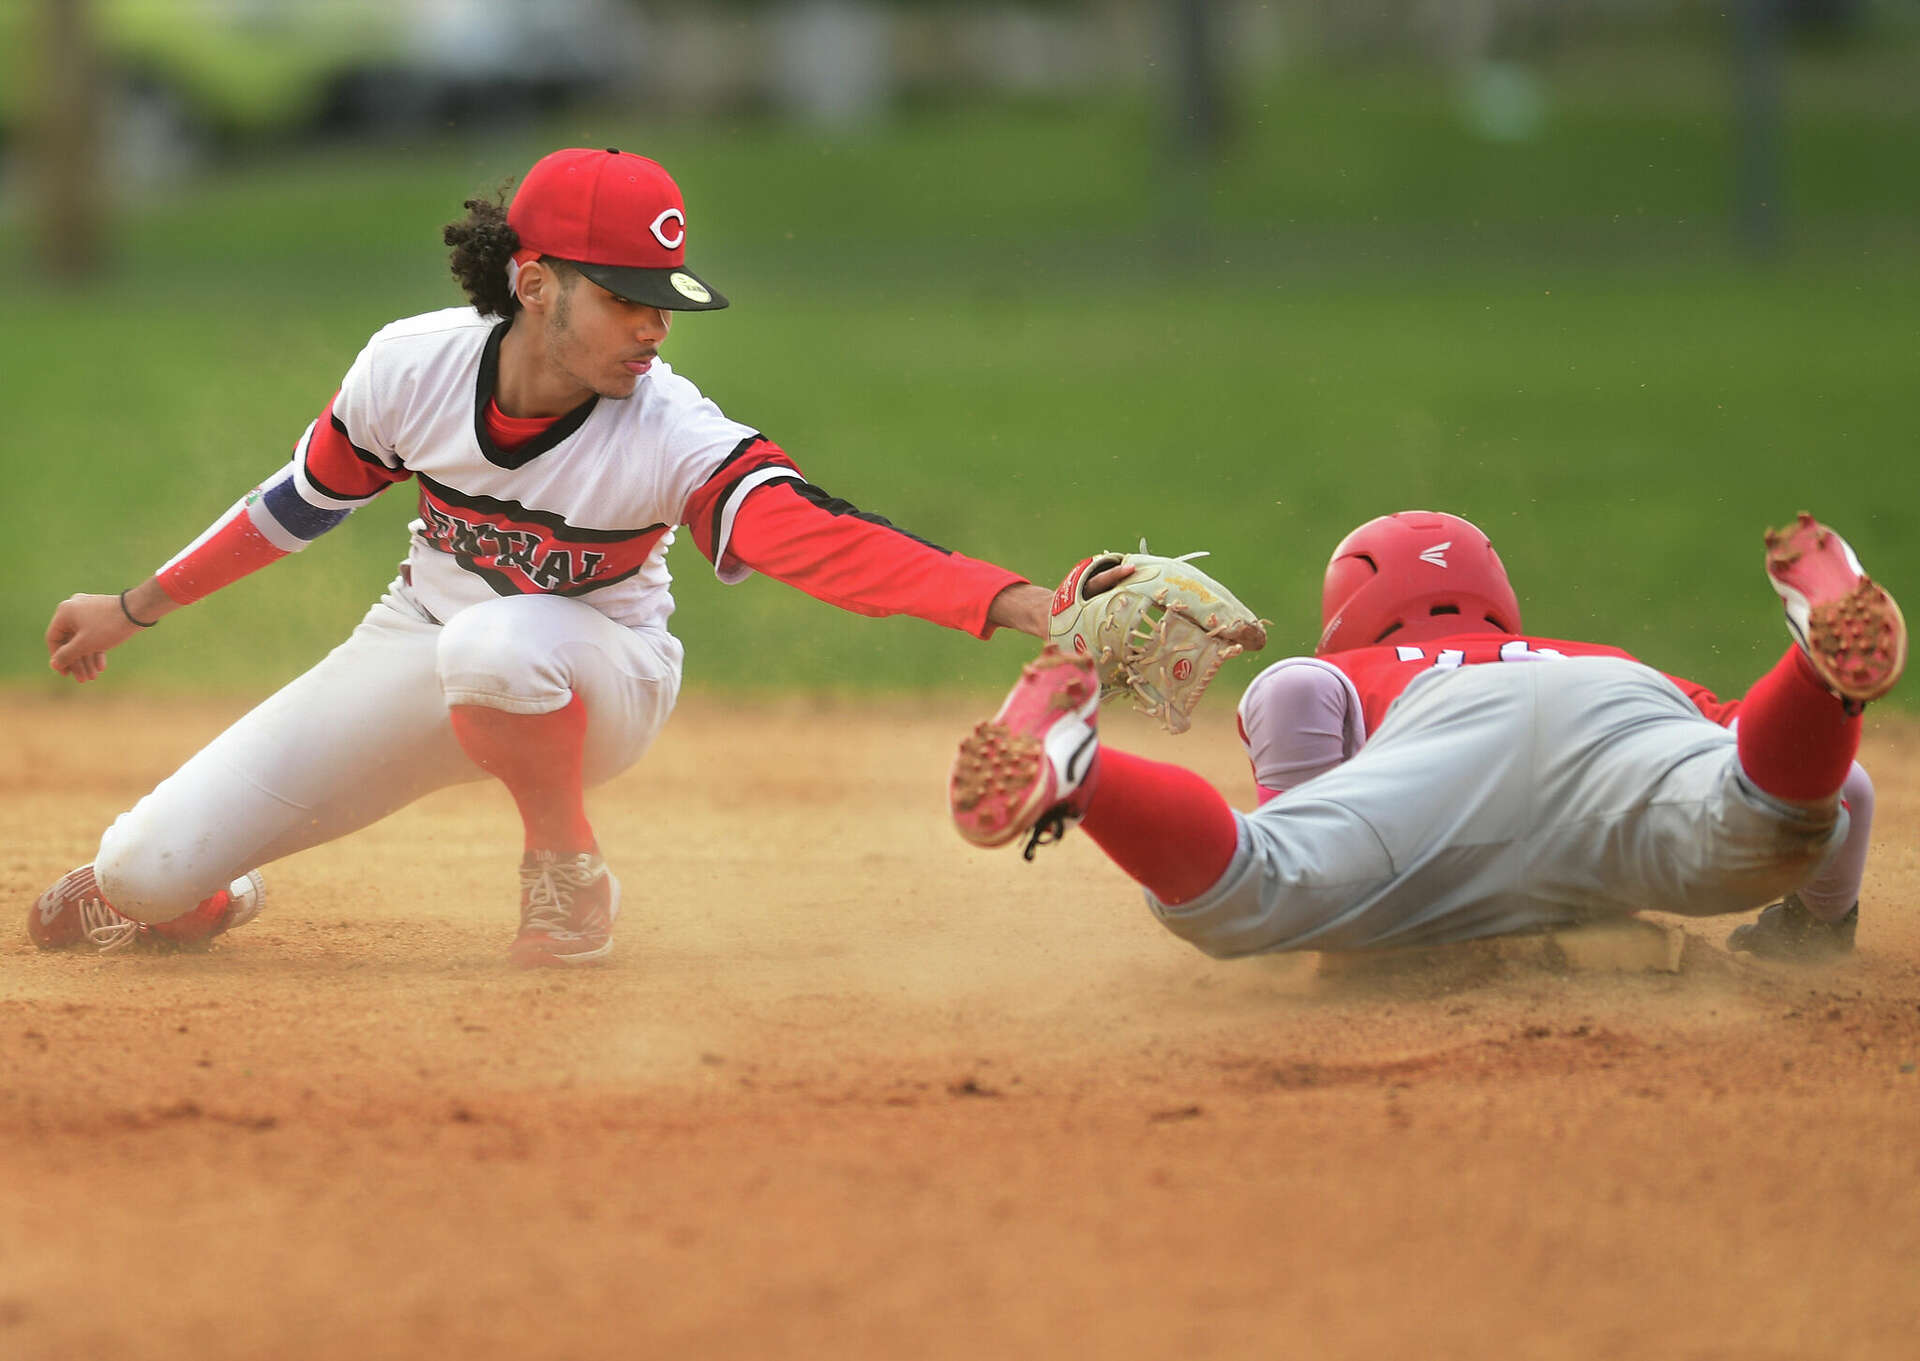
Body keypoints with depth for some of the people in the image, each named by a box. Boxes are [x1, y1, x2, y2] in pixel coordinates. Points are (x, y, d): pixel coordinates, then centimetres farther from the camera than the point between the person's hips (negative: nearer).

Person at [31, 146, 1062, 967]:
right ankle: (191, 900, 33)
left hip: (596, 677, -3)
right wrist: (135, 609, 9)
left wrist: (1016, 604, -59)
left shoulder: (673, 437, -29)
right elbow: (307, 500, 0)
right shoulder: (414, 367, -20)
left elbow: (821, 538, -43)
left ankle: (568, 872, -14)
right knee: (147, 869, -7)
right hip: (424, 636, 3)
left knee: (497, 639, -42)